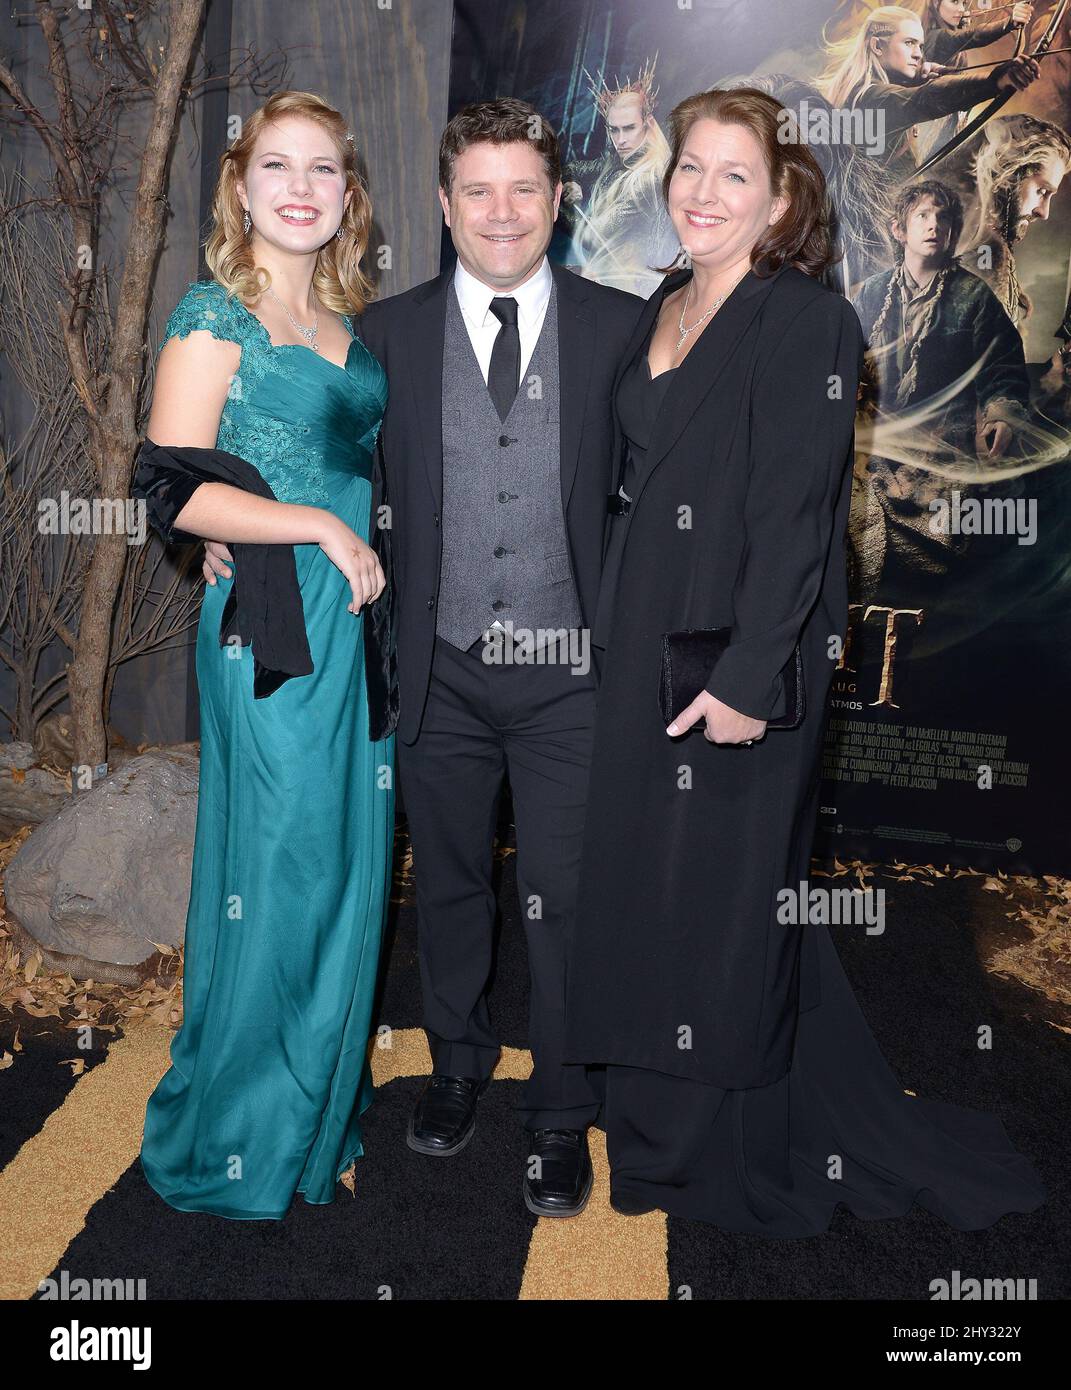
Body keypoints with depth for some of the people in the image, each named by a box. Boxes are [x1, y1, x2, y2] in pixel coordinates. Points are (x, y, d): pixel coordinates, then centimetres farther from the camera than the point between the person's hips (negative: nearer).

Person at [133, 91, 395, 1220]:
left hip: (354, 625, 7)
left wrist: (371, 552, 6)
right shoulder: (215, 314, -5)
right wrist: (321, 526, -13)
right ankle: (235, 1145, 22)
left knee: (347, 868, 12)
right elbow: (175, 490, -13)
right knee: (275, 875, 0)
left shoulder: (352, 325, 16)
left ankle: (319, 1111, 31)